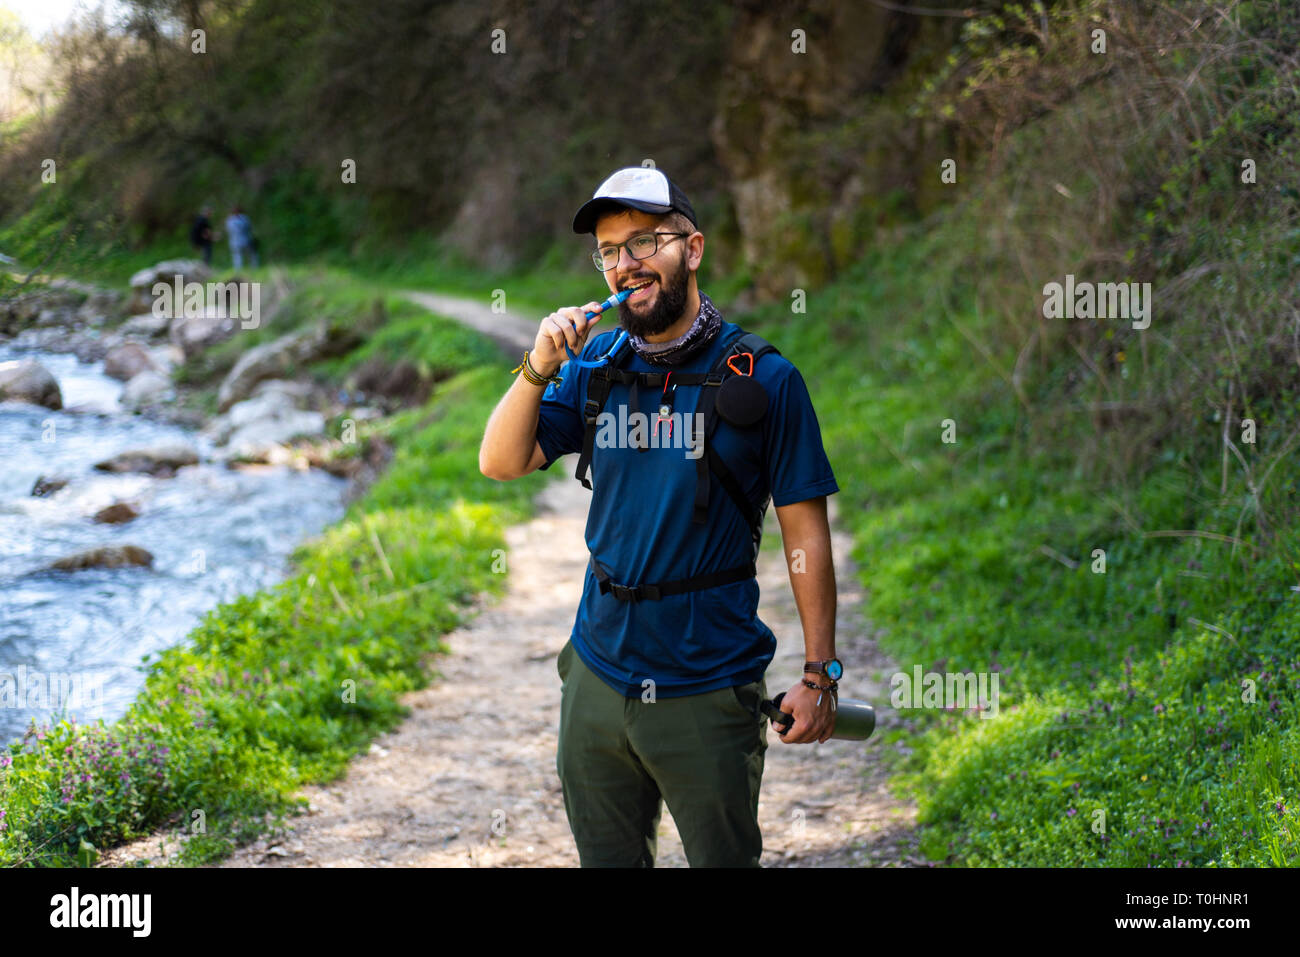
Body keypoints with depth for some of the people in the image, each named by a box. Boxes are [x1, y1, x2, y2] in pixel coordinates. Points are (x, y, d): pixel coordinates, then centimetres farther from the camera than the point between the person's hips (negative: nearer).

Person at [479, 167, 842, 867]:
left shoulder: (762, 379, -7)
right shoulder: (595, 368, 6)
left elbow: (805, 532, -6)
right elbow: (500, 464, 1)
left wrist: (819, 673, -10)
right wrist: (540, 366, -13)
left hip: (709, 693, -4)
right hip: (597, 675, 4)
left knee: (724, 859, 7)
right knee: (605, 860, 17)